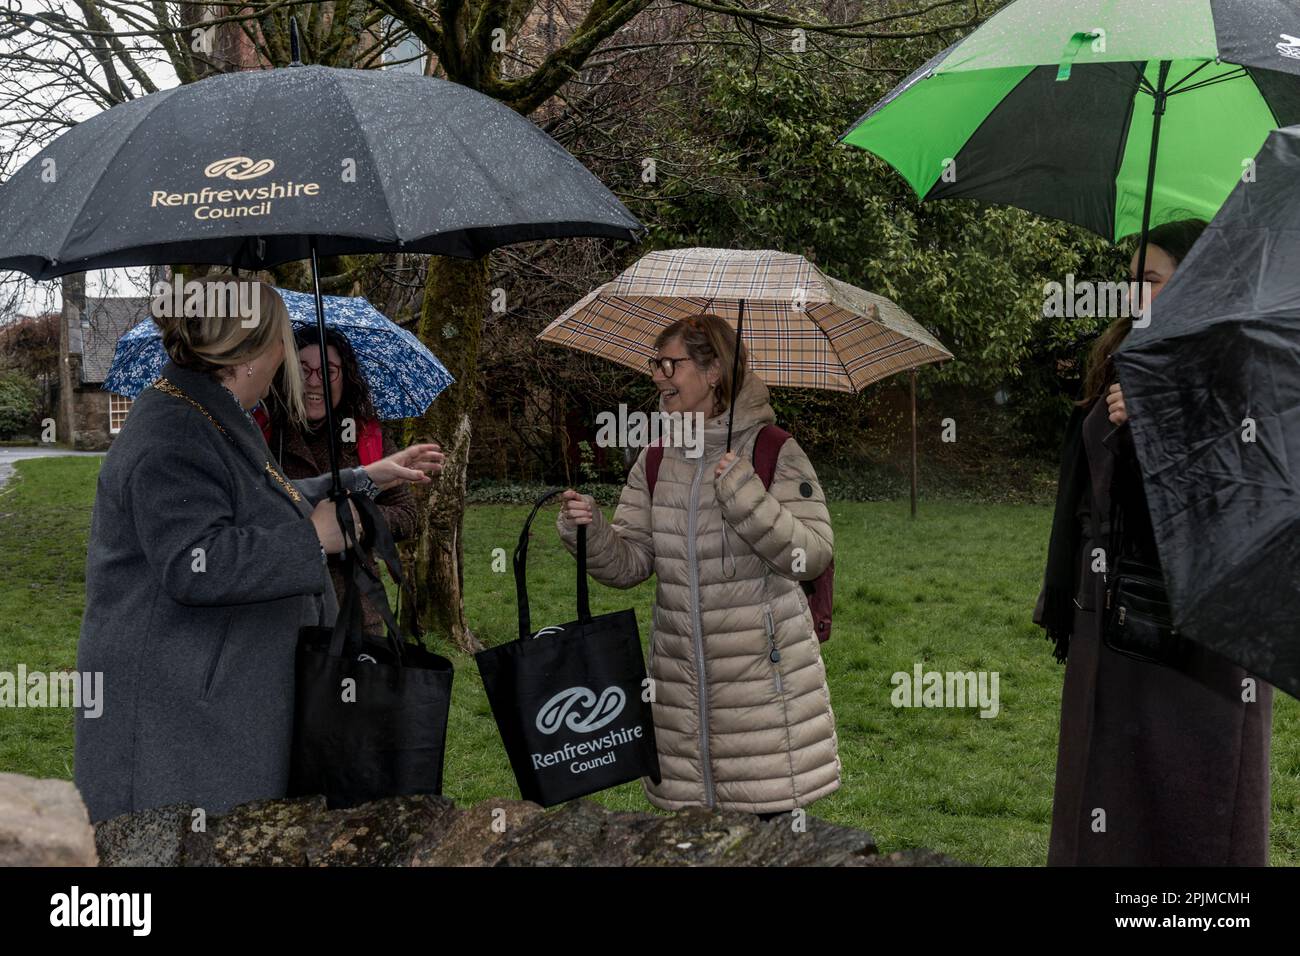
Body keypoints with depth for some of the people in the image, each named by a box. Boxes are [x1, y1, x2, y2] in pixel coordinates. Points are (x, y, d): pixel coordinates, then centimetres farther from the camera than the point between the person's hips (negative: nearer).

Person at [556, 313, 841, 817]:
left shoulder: (773, 451, -7)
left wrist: (745, 496, -23)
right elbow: (630, 561, 6)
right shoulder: (656, 460, 8)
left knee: (772, 813, 0)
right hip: (681, 676, 5)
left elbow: (813, 555, -13)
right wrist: (590, 533, -14)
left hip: (762, 671, -4)